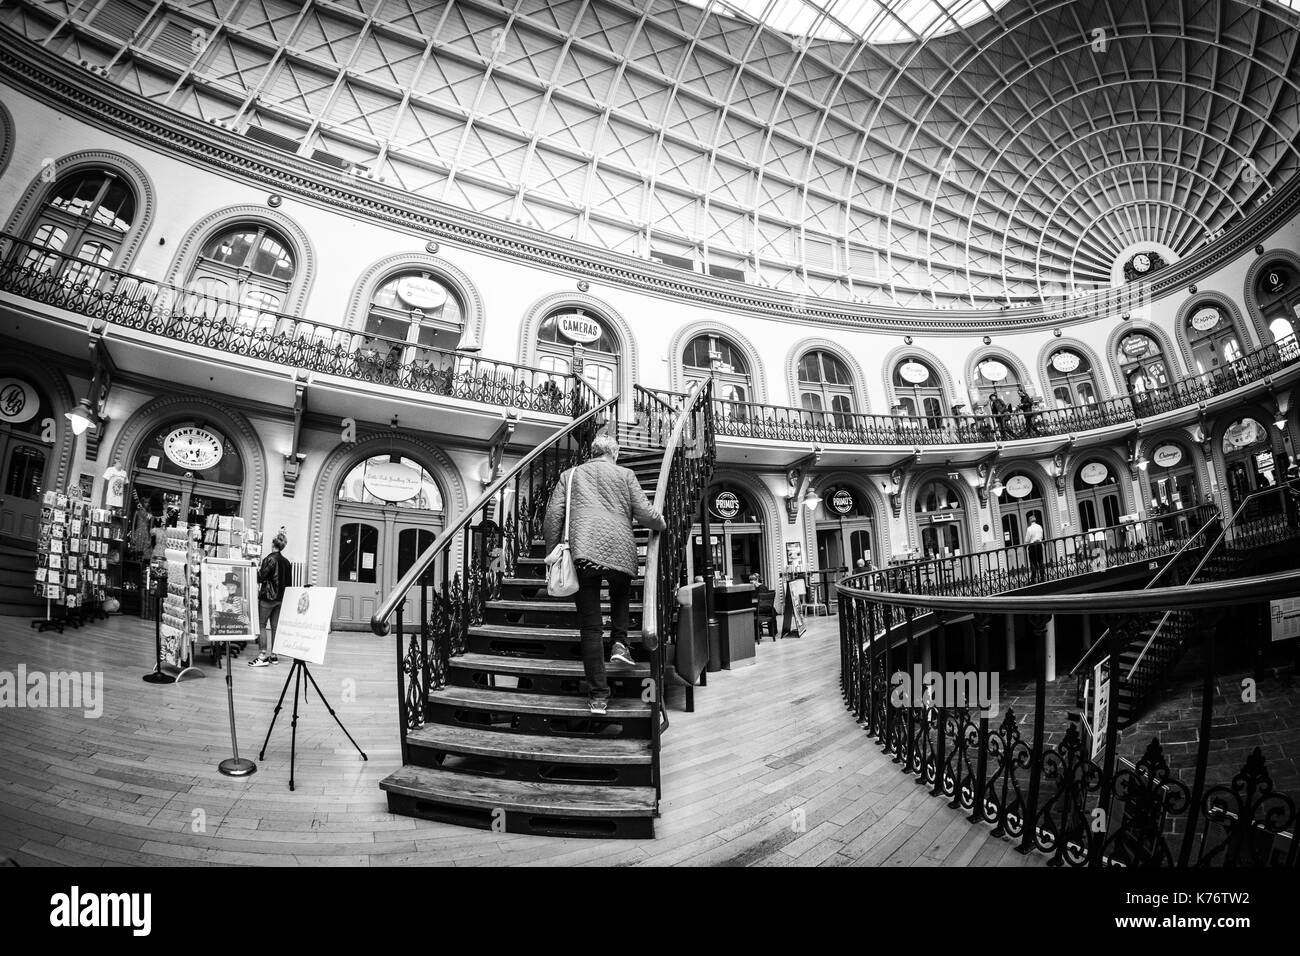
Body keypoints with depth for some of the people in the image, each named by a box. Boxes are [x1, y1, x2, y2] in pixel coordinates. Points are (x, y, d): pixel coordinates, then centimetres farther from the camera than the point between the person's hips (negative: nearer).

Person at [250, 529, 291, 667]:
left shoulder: (270, 559, -13)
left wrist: (258, 568, 4)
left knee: (262, 625, -1)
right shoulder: (286, 561, 7)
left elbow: (261, 578, -13)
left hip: (267, 597, -6)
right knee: (275, 627, 10)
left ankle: (263, 656, -4)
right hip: (280, 598, 6)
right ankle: (273, 655, 15)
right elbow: (288, 582, 12)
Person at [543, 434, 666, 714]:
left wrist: (552, 552, 14)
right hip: (620, 549, 0)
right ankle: (619, 643, 11)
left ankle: (598, 695, 3)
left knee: (590, 626, 3)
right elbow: (645, 513, 8)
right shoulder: (625, 474, 17)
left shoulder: (570, 474, 20)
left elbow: (552, 516, 10)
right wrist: (661, 524, 28)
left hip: (582, 550, 0)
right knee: (619, 595, 32)